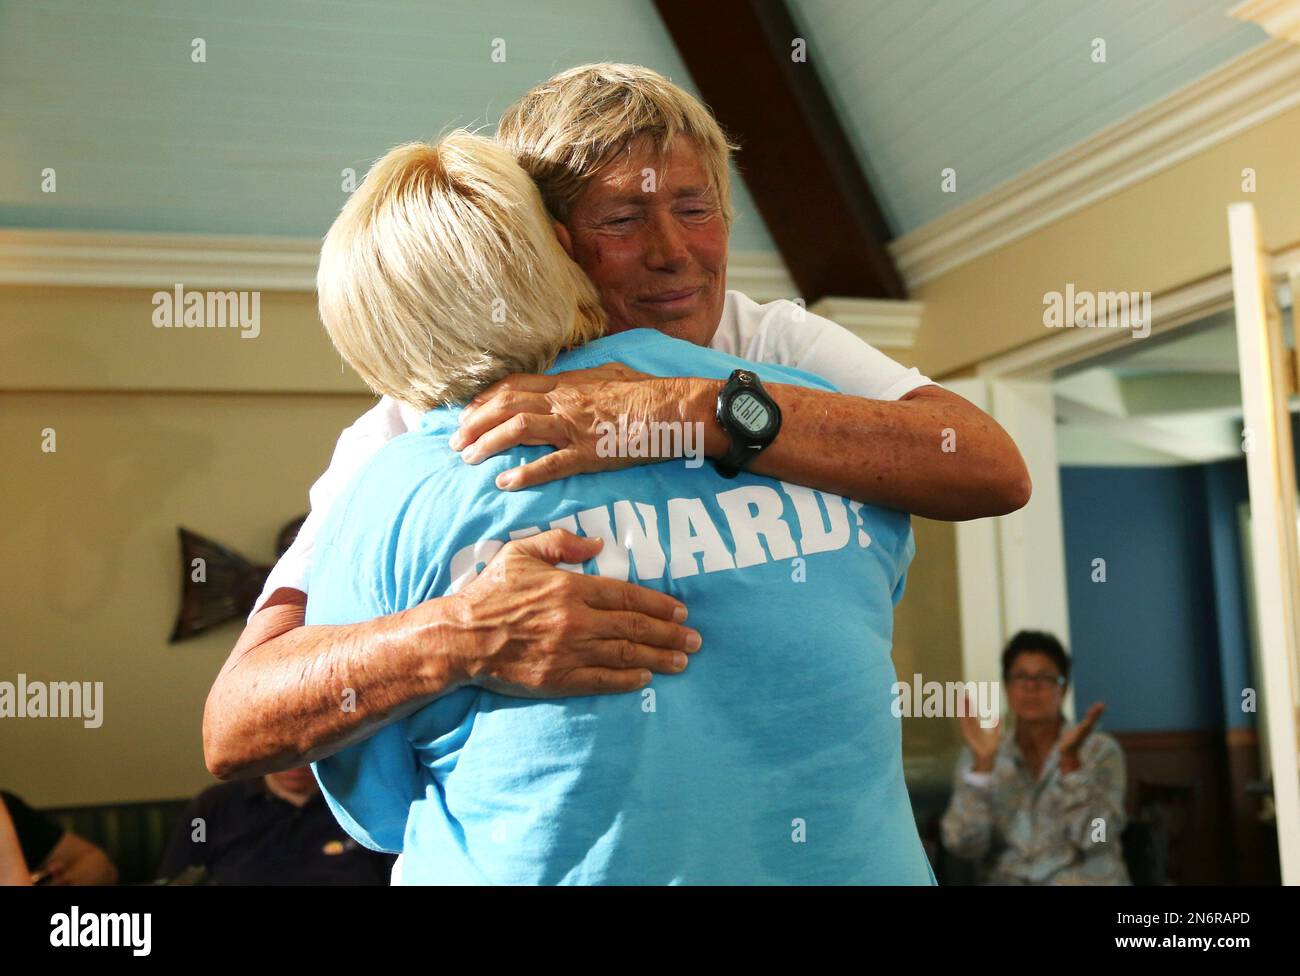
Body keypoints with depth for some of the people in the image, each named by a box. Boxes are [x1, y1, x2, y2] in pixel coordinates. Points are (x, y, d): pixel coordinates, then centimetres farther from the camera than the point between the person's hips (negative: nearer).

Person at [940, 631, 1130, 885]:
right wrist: (983, 763, -12)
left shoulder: (1100, 750, 5)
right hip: (1009, 879, 1)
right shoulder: (977, 757, 8)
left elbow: (1092, 837, -9)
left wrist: (1069, 757, -16)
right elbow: (964, 844, -4)